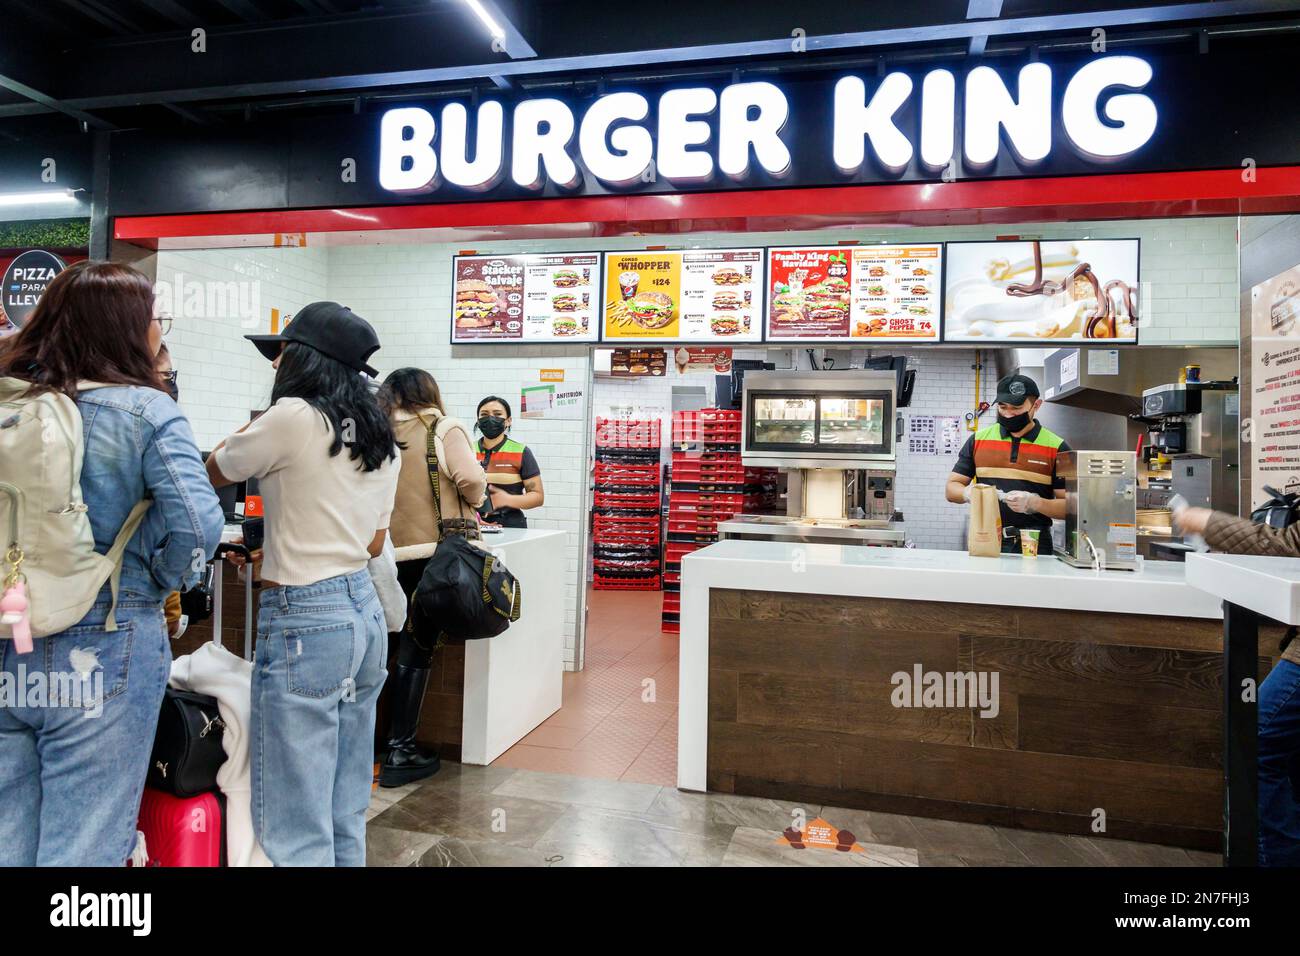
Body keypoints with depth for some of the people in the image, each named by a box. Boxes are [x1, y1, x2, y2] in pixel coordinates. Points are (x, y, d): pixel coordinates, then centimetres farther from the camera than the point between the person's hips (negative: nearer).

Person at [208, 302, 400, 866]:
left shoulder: (291, 418, -11)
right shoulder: (380, 439, 12)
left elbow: (212, 474, 5)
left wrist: (248, 433, 25)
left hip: (303, 620, -8)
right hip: (365, 613, 8)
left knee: (296, 828, 1)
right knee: (347, 815, 17)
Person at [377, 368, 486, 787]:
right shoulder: (443, 430, -3)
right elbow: (470, 479, -16)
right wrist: (473, 501, 5)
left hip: (388, 552, 3)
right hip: (434, 551, -3)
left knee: (388, 647, 15)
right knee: (416, 651, 4)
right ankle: (400, 751, 9)